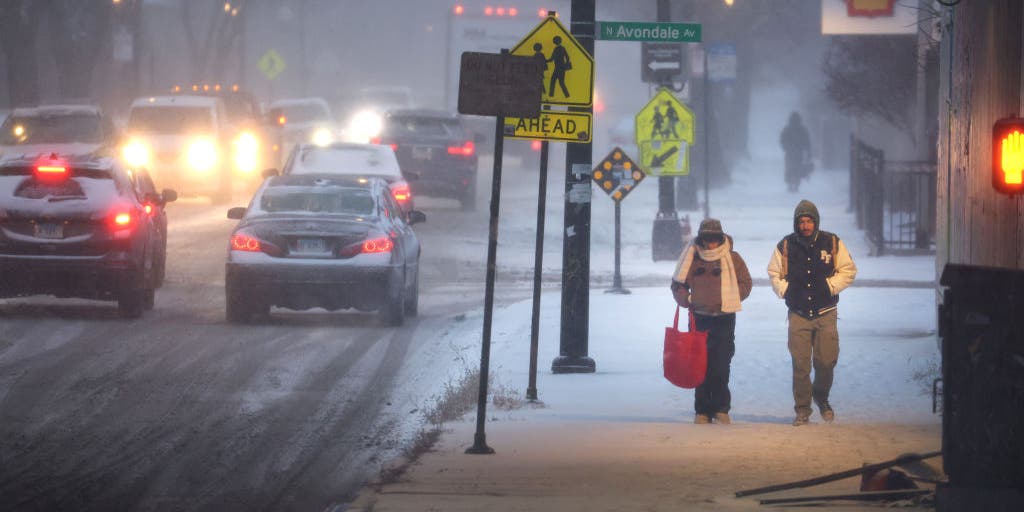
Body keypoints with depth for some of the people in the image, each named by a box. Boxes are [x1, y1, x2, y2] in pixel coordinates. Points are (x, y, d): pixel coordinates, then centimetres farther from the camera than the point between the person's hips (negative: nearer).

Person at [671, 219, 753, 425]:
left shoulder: (732, 259, 2)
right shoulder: (692, 259, 5)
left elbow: (745, 284, 8)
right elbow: (678, 284, 14)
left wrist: (729, 298, -5)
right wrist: (686, 299, -3)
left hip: (724, 318, -1)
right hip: (699, 319, 1)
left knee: (721, 368, -6)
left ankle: (721, 409, 1)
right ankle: (702, 411, 5)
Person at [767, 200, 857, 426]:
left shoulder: (832, 243, 1)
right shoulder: (785, 246, 3)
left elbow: (848, 270, 6)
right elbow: (774, 273, 15)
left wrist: (830, 286, -7)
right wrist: (784, 289, -2)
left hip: (826, 313, 0)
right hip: (798, 314, 0)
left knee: (826, 361, -2)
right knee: (800, 364, -4)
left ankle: (821, 398, 26)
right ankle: (802, 409, 6)